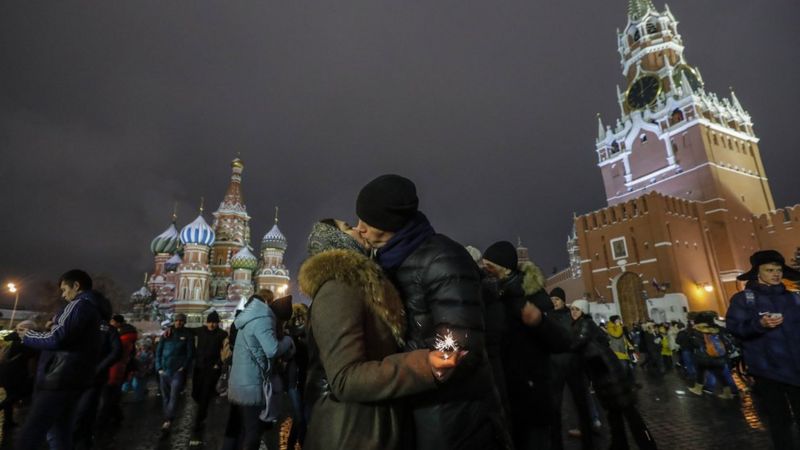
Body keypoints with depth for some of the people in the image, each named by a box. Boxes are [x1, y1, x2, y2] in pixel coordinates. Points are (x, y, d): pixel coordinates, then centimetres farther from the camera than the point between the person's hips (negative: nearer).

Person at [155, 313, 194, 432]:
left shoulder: (188, 335, 2)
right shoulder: (166, 334, 9)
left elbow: (190, 352, -1)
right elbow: (158, 351, 11)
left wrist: (184, 367, -9)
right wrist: (159, 367, 2)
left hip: (178, 370, -3)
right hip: (164, 370, 4)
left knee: (174, 396, -13)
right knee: (165, 396, 10)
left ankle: (168, 420, -13)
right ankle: (168, 419, 21)